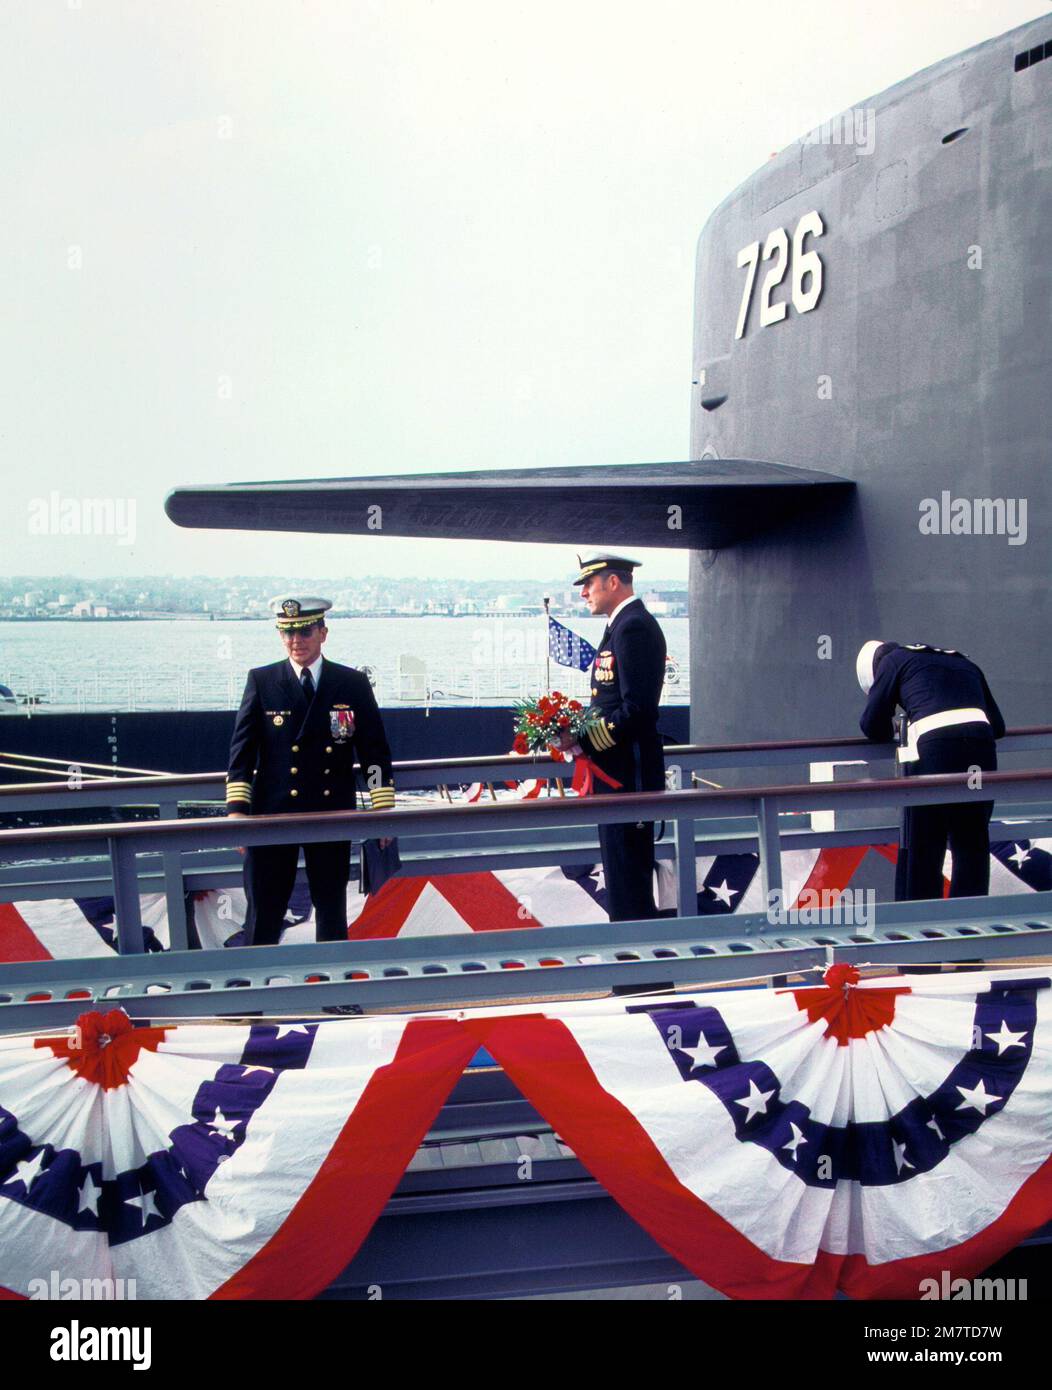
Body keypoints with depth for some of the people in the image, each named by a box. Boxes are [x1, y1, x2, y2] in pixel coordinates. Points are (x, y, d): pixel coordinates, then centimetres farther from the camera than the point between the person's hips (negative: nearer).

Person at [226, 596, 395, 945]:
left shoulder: (353, 684, 4)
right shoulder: (261, 681, 2)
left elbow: (374, 750, 5)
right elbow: (242, 748, 0)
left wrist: (384, 810, -1)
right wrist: (237, 809, -9)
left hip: (333, 815, 1)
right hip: (273, 815, -1)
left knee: (332, 911, 11)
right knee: (263, 915, 0)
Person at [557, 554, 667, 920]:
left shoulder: (633, 627, -15)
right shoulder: (624, 625, 17)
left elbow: (637, 709, -23)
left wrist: (584, 740, -19)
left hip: (628, 774, -11)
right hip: (619, 771, 11)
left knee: (627, 874, -6)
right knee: (622, 872, 15)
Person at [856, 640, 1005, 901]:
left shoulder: (894, 660, 15)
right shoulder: (964, 664, 30)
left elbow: (872, 725, 12)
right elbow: (998, 726, 28)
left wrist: (891, 734, 33)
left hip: (934, 748, -5)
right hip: (981, 744, 5)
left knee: (920, 849, 7)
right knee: (973, 844, 16)